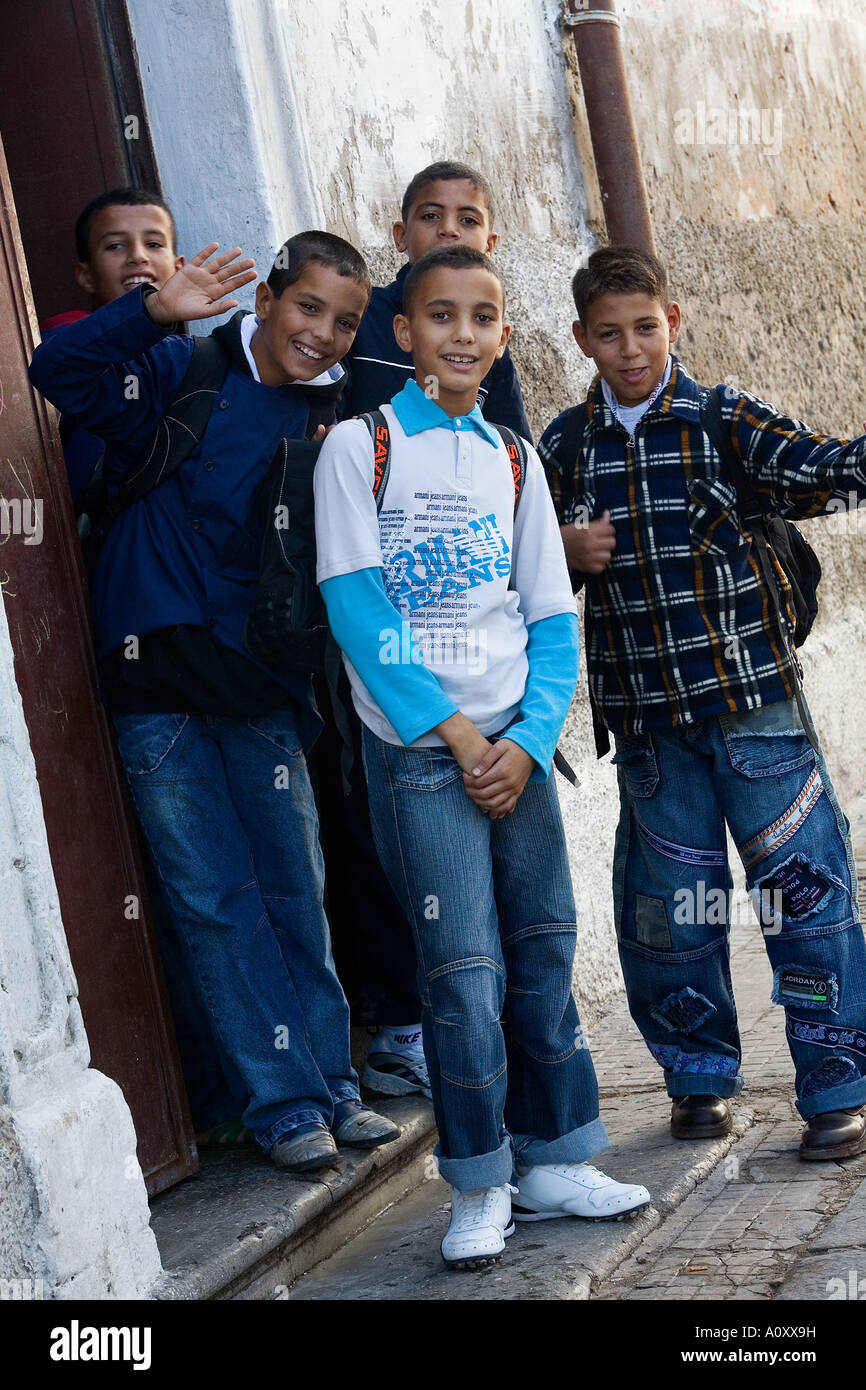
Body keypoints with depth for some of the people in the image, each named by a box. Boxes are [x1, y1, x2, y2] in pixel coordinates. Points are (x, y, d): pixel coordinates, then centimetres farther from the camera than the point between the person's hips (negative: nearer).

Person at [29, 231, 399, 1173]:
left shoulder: (328, 423, 8)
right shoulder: (182, 373, -4)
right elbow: (58, 371, -18)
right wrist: (155, 312, -29)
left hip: (258, 687, 4)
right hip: (157, 684, -4)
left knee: (295, 893, 10)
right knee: (215, 903, 2)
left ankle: (330, 1083, 23)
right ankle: (285, 1104, 11)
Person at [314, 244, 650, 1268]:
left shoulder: (513, 462, 11)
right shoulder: (358, 446, -1)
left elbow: (553, 620, 8)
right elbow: (354, 605, -8)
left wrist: (526, 741, -7)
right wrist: (451, 729, -12)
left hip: (515, 741, 4)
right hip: (417, 750, -4)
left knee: (543, 954, 8)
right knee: (464, 972, -5)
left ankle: (554, 1161, 22)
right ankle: (480, 1185, 9)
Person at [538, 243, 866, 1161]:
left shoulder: (725, 420, -2)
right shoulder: (563, 446, 7)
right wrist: (562, 551, -5)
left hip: (752, 697, -2)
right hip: (645, 715, 3)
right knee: (668, 901, 10)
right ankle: (699, 1074, 27)